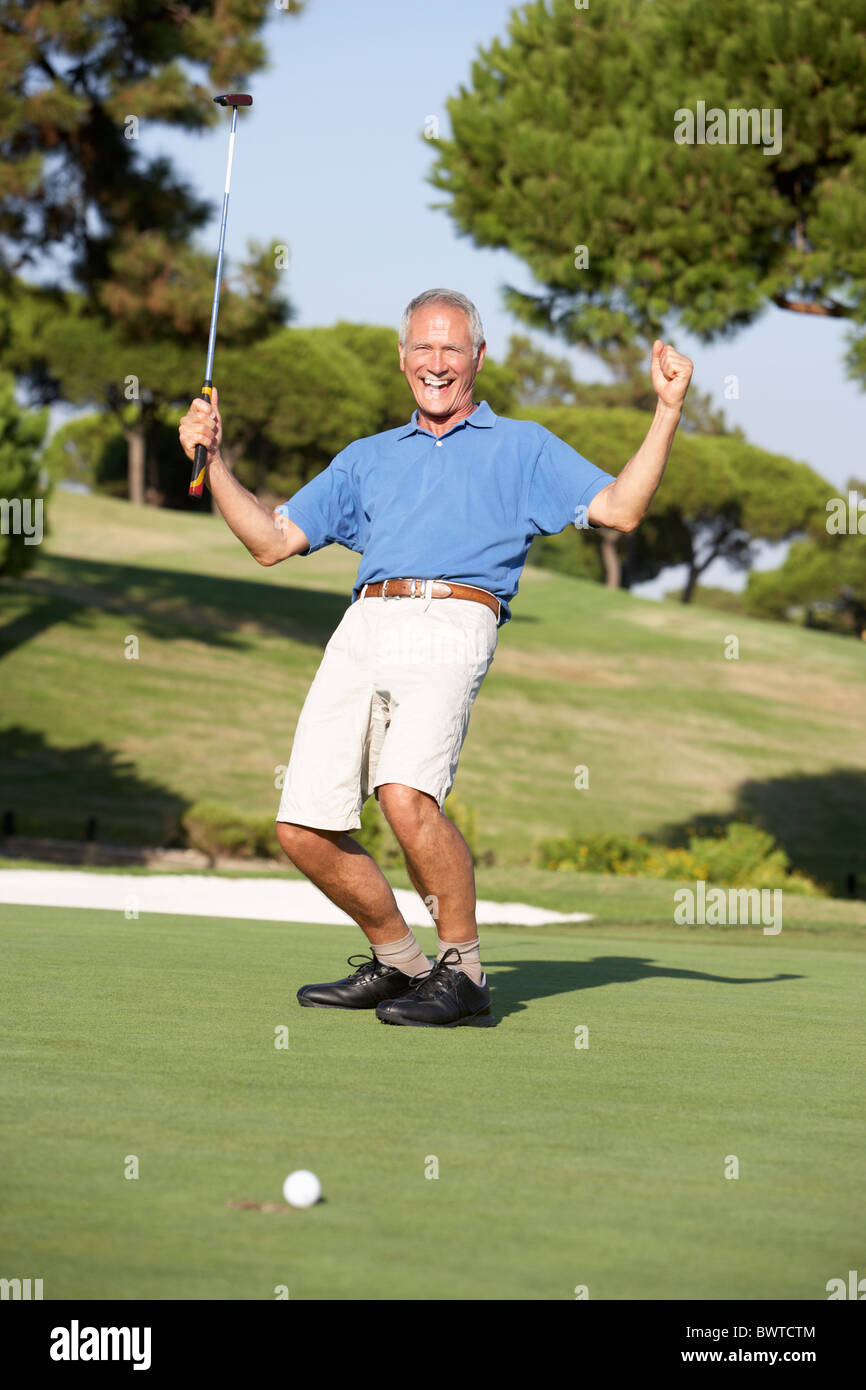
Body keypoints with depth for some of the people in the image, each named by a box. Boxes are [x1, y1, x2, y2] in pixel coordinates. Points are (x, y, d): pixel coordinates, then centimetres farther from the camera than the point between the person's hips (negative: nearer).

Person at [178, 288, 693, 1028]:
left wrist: (668, 411, -1)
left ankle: (463, 973, -13)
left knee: (405, 794, -28)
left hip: (452, 626, -5)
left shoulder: (522, 447, 20)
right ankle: (396, 961, 18)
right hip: (363, 630, 5)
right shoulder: (366, 458, 31)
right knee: (305, 828, -4)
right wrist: (214, 459, 20)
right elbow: (271, 538, 29)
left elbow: (620, 507, 7)